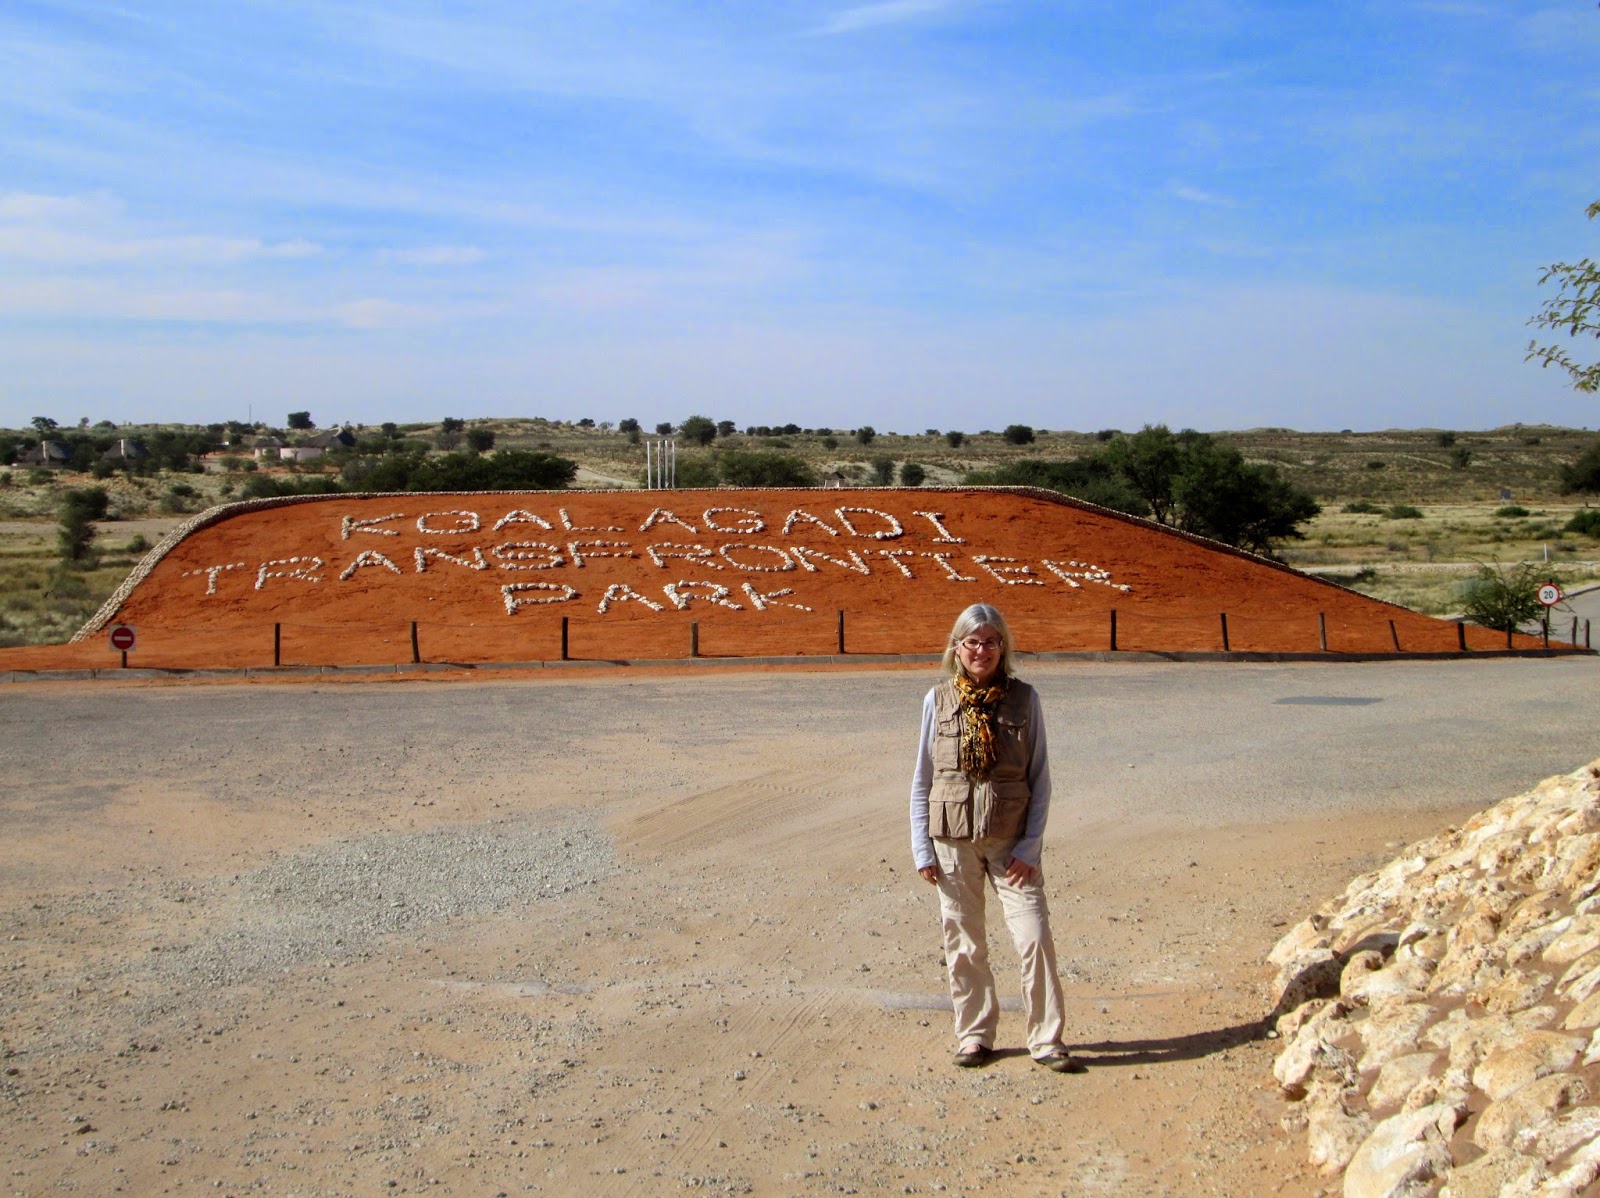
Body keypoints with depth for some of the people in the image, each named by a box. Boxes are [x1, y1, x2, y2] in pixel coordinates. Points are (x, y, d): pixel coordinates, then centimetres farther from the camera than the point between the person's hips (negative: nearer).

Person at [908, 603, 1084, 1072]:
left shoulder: (1024, 699, -1)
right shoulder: (938, 700, 1)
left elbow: (1040, 778, 2)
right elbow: (922, 779, 6)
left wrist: (1030, 846, -6)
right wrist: (922, 848, 1)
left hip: (1011, 840, -1)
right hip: (952, 840, 1)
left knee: (1035, 936, -7)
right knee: (963, 944, 8)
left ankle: (1047, 1040, 7)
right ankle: (974, 1035, 24)